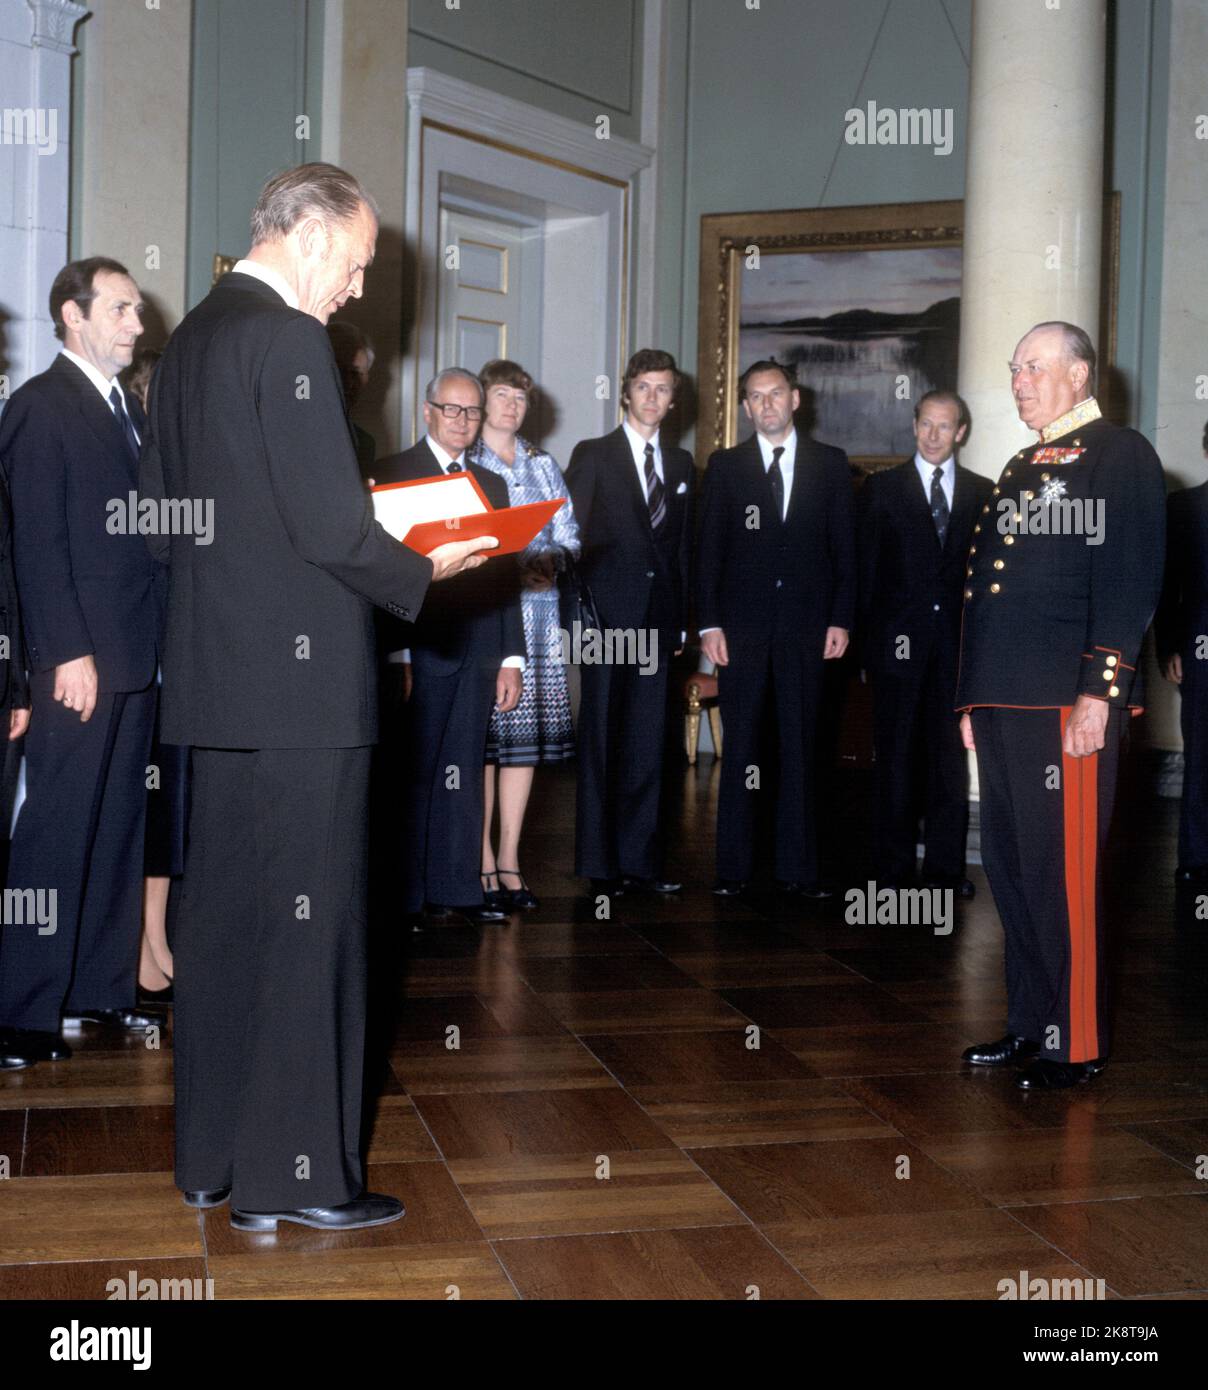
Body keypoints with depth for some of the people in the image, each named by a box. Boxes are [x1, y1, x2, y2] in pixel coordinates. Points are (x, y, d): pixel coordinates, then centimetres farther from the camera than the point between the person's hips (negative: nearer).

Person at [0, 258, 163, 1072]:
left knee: (120, 828, 11)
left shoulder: (129, 410, 17)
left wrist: (156, 646, 9)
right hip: (81, 658, -8)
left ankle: (103, 987, 19)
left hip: (137, 655, 8)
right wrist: (70, 653, -18)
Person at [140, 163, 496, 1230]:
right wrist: (423, 572, -3)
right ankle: (296, 1175, 9)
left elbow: (161, 523, 17)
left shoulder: (189, 340, 14)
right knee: (307, 922, 0)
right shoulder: (287, 339, -14)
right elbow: (332, 528, -19)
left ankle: (210, 1158, 26)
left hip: (213, 674, 9)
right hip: (300, 681, -9)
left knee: (221, 914, 14)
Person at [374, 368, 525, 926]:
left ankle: (457, 889, 13)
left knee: (463, 774, 7)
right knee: (413, 773, -1)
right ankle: (405, 896, 5)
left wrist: (511, 657, 9)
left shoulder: (491, 485, 18)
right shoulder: (391, 474, 1)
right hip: (419, 648, -5)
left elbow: (505, 575, 16)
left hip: (476, 652, 5)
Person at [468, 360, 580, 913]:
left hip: (537, 609, 4)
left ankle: (510, 857, 6)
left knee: (526, 731, 1)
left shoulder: (543, 465, 17)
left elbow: (568, 533, 14)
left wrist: (549, 561, -7)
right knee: (482, 732, -5)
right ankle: (482, 859, 1)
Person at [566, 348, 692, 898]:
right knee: (601, 739, -1)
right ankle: (599, 862, 4)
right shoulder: (592, 455, 3)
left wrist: (681, 618, 10)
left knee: (648, 743, 5)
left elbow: (682, 543, 16)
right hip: (608, 616, -4)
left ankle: (640, 858, 11)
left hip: (657, 620, 4)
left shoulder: (680, 462, 16)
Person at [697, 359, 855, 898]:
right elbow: (709, 548, 5)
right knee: (740, 748, 1)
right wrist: (709, 623, -3)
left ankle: (797, 869, 9)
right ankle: (733, 868, 7)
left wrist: (840, 620, -1)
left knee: (800, 748, 3)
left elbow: (844, 546, 7)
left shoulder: (830, 464, 9)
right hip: (743, 625, 0)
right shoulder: (725, 466, 8)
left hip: (805, 626, 0)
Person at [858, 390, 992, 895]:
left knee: (952, 754, 3)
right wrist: (866, 638, -3)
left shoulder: (982, 493, 10)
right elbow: (866, 569, 3)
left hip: (957, 641, 1)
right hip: (898, 640, -1)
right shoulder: (882, 488, 6)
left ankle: (946, 867, 11)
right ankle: (895, 870, 10)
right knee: (896, 757, 3)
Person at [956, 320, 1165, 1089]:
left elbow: (1131, 580, -12)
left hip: (1070, 702, -8)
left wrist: (1099, 692, -19)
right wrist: (976, 699, 19)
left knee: (1063, 871, -6)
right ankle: (1031, 1023, 23)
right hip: (1006, 701, 9)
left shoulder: (1120, 455, -3)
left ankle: (1078, 1044, 4)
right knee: (1009, 865, 12)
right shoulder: (1021, 470, 22)